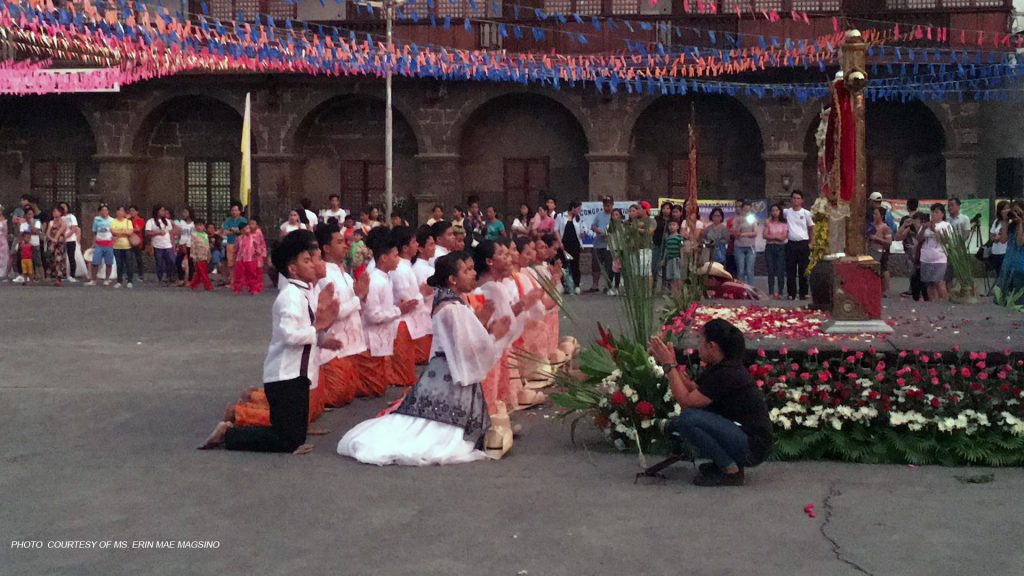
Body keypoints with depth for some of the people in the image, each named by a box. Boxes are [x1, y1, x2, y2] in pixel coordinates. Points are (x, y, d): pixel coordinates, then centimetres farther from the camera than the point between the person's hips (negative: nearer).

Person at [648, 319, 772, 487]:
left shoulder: (727, 374, -22)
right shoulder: (719, 366, 7)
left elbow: (686, 401, -21)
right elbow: (693, 391, 7)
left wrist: (669, 365, -14)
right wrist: (671, 364, 2)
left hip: (753, 448, -10)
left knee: (688, 418, -25)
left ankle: (731, 471, -11)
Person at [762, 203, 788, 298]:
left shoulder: (784, 224, 6)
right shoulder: (768, 223, 8)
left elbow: (783, 237, -4)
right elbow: (765, 235, -3)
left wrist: (772, 236, -2)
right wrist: (777, 237, -5)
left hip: (780, 248, -1)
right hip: (770, 247, 1)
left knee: (780, 270, -5)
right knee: (770, 270, 0)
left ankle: (780, 292, 0)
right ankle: (771, 292, 3)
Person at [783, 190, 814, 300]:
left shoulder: (806, 213, 1)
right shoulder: (787, 212, 4)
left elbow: (811, 228, 8)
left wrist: (810, 243, 4)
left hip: (803, 244, -1)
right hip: (791, 244, 1)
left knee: (803, 270, 2)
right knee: (790, 270, 1)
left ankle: (803, 293, 9)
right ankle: (791, 293, 6)